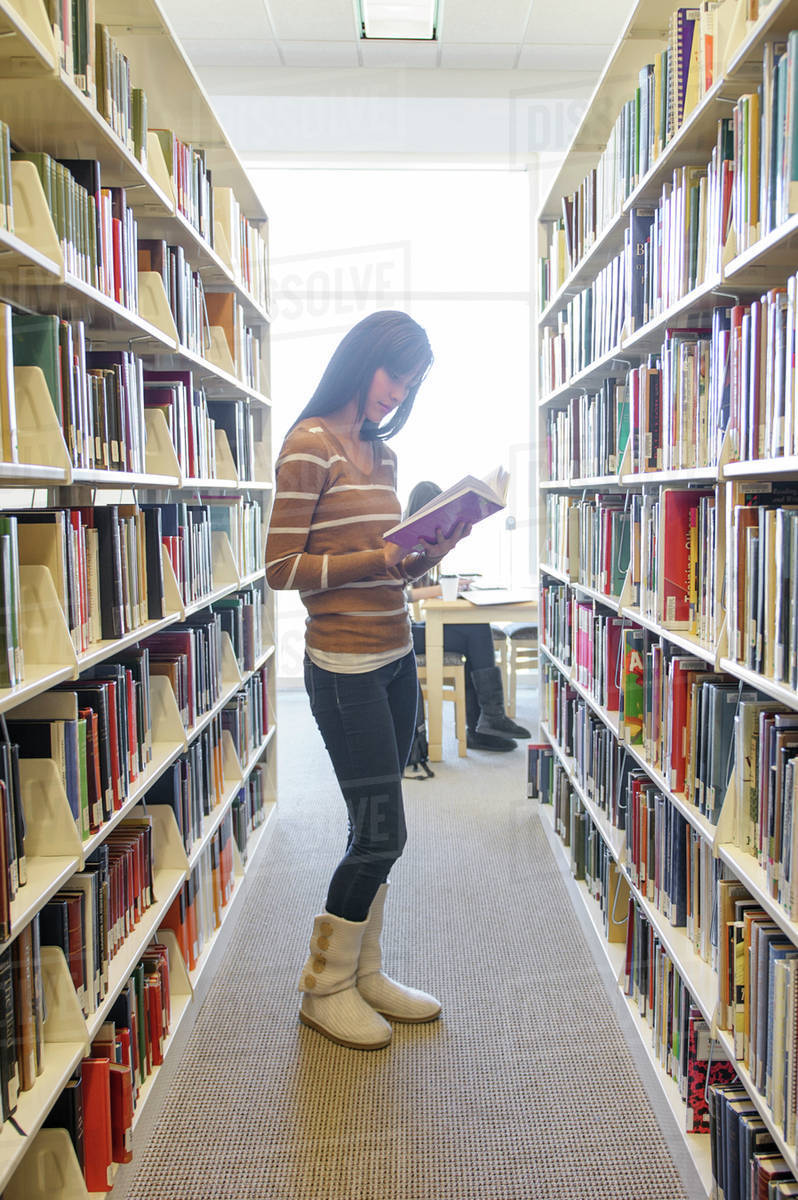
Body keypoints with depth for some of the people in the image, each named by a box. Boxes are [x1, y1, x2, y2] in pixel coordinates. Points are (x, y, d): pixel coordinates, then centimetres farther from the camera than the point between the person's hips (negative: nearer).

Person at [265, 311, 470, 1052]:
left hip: (395, 660, 8)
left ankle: (364, 976, 28)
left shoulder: (381, 455, 14)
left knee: (374, 830, 13)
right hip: (344, 667, -8)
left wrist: (421, 558, 0)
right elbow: (282, 568, -13)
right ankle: (324, 988, 18)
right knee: (381, 831, -2)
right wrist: (379, 559, -20)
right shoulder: (309, 444, -10)